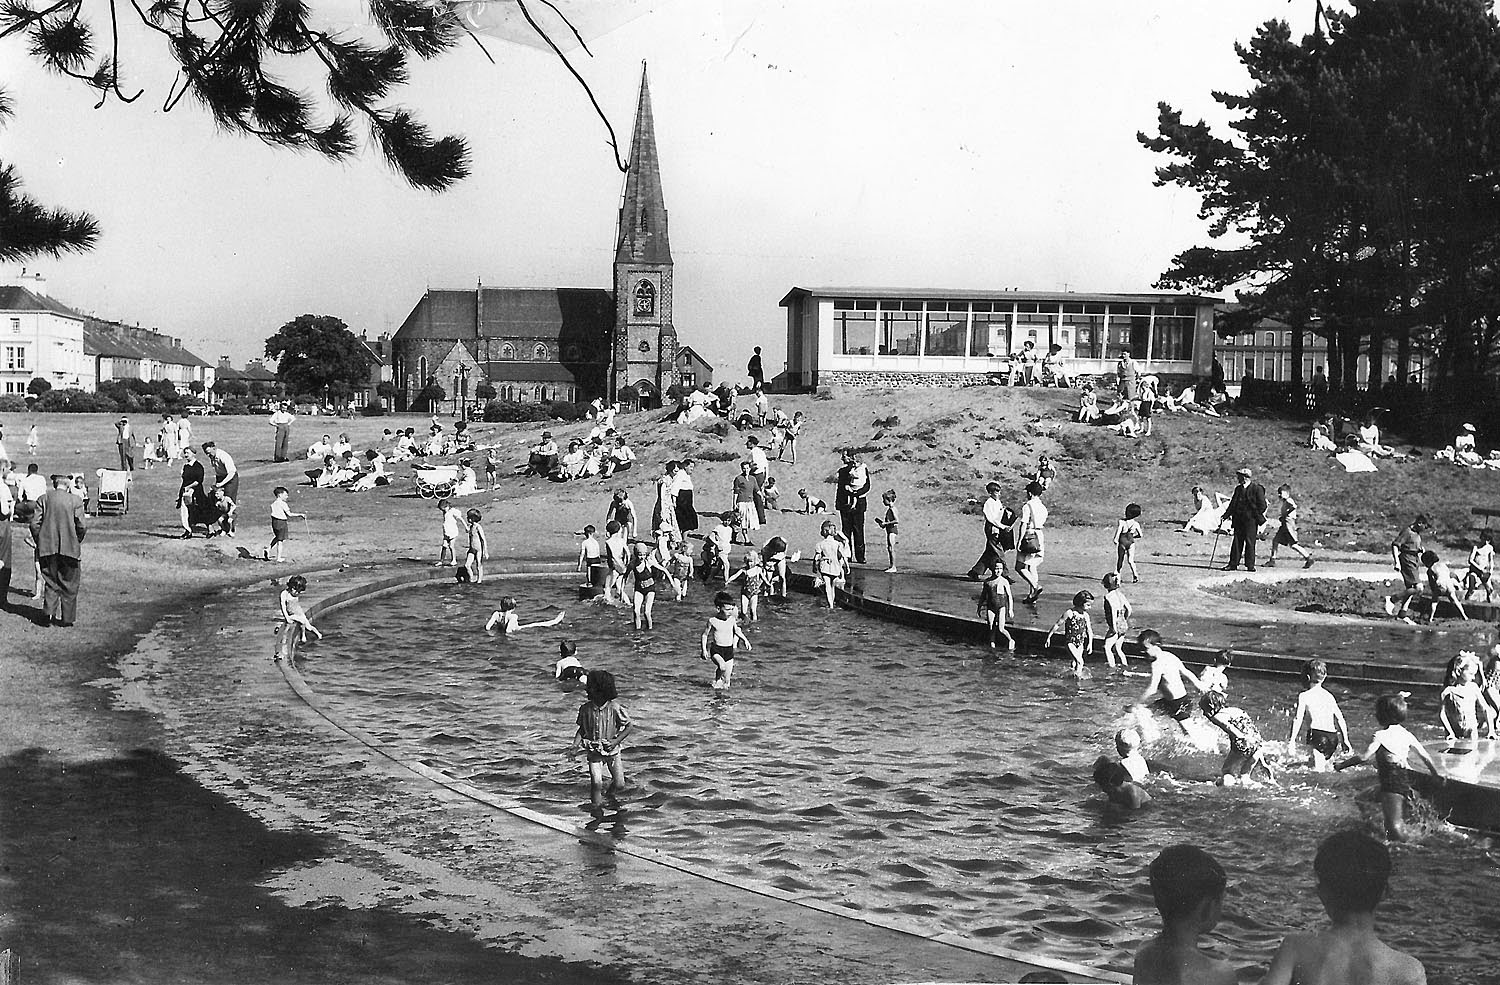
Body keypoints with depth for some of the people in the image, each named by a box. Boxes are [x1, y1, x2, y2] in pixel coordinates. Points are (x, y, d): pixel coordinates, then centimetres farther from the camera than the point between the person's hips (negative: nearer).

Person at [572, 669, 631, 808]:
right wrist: (575, 745, -10)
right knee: (596, 784, -16)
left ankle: (608, 793, 35)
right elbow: (582, 730, 4)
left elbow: (628, 727, -5)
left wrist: (616, 741, -16)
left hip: (611, 750, 0)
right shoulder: (585, 709, -9)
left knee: (619, 785, 1)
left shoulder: (615, 708, -16)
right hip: (594, 751, 0)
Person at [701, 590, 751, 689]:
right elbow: (705, 635, 2)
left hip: (729, 651, 3)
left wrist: (746, 641, 12)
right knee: (722, 667, -32)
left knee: (727, 680, 2)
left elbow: (737, 631, 20)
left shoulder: (732, 619, 0)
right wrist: (704, 649, -5)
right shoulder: (712, 620, -9)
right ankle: (717, 681, -6)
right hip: (716, 651, -3)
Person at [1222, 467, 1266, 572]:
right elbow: (1233, 503, 17)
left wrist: (1257, 517, -8)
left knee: (1250, 542, -3)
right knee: (1237, 540, 3)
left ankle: (1250, 565, 2)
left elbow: (1262, 505, -5)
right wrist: (1227, 514, 7)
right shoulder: (1238, 488, 14)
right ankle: (1233, 564, 4)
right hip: (1238, 518, 6)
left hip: (1251, 520, -6)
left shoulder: (1256, 488, -5)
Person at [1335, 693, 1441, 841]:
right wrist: (1436, 775, 23)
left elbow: (1364, 757, -17)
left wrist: (1341, 765, -7)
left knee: (1395, 826, -9)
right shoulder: (1406, 735, 6)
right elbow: (1425, 756, 10)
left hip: (1390, 785, -8)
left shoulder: (1380, 736, -13)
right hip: (1405, 783, 8)